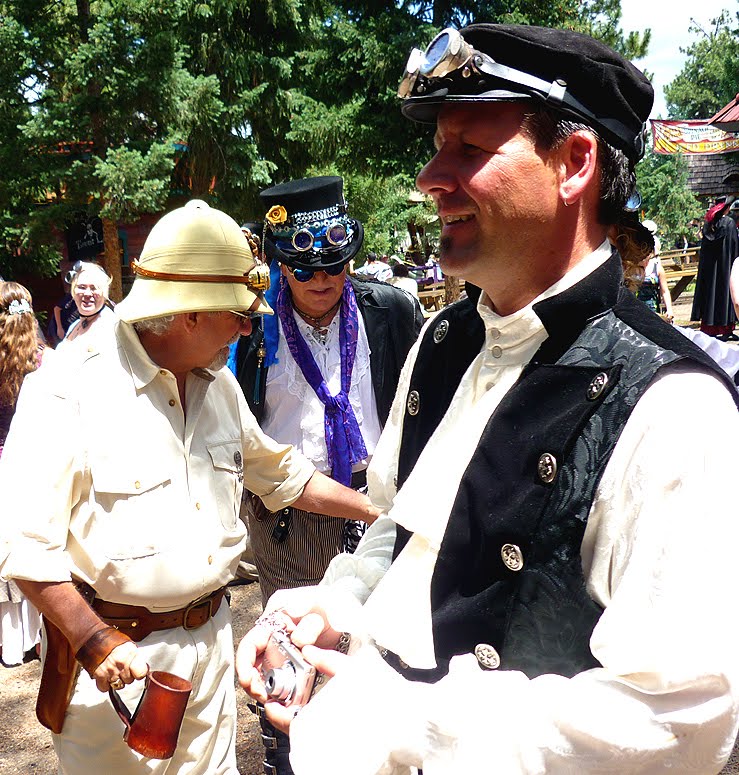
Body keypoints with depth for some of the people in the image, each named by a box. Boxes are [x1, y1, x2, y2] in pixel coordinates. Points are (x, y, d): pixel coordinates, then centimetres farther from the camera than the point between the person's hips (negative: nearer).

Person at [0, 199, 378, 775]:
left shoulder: (220, 385, 5)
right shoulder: (69, 390, -17)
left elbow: (283, 474, 15)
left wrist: (385, 515, 13)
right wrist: (93, 642, -19)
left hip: (209, 636, 6)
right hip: (115, 658, -5)